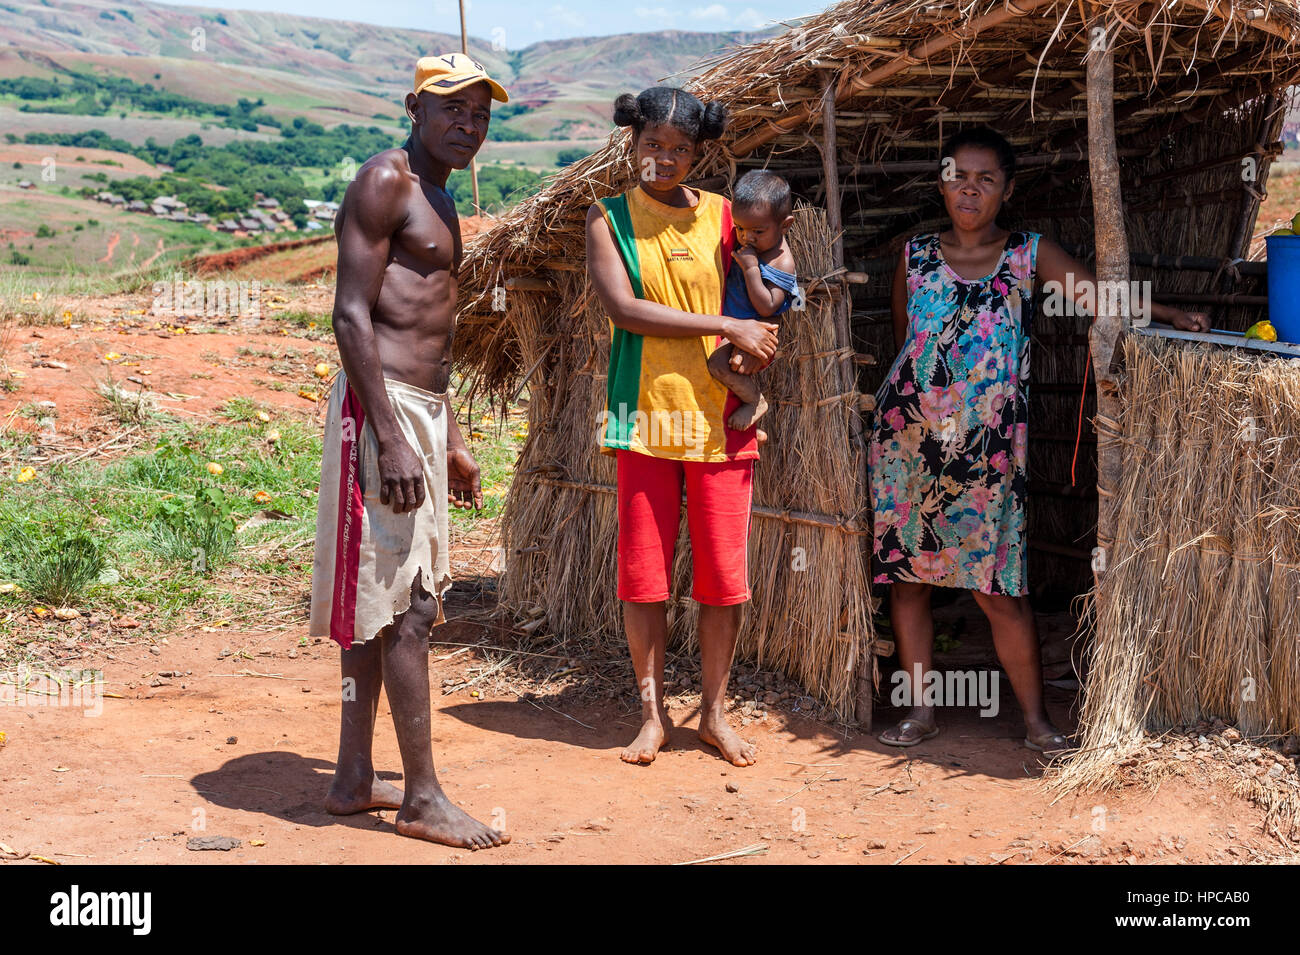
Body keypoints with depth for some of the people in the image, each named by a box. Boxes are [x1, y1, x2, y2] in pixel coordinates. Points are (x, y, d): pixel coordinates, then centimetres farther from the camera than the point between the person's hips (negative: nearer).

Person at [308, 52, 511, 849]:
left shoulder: (438, 200, 21)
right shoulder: (385, 181, -8)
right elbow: (352, 315, -16)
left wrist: (452, 438, 24)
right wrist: (391, 438, -22)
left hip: (423, 407, 10)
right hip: (383, 405, -10)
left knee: (383, 603, 12)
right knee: (407, 604, -7)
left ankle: (354, 780, 19)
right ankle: (424, 799, -2)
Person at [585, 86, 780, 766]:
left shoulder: (721, 214, 8)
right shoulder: (608, 217, 3)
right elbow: (623, 308, -10)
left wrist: (751, 387, -6)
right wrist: (728, 327, -13)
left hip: (720, 414, 1)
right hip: (646, 411, -1)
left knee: (723, 572, 3)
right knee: (643, 571, 1)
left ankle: (714, 711, 17)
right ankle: (653, 712, 15)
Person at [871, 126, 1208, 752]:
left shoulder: (1031, 255, 4)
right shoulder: (915, 256, 8)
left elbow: (1099, 296, -6)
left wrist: (1169, 315, -19)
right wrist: (901, 405, 10)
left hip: (987, 447, -2)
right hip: (908, 438, 2)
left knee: (998, 589, -4)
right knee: (905, 577, 5)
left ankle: (1035, 718, 11)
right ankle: (919, 710, 20)